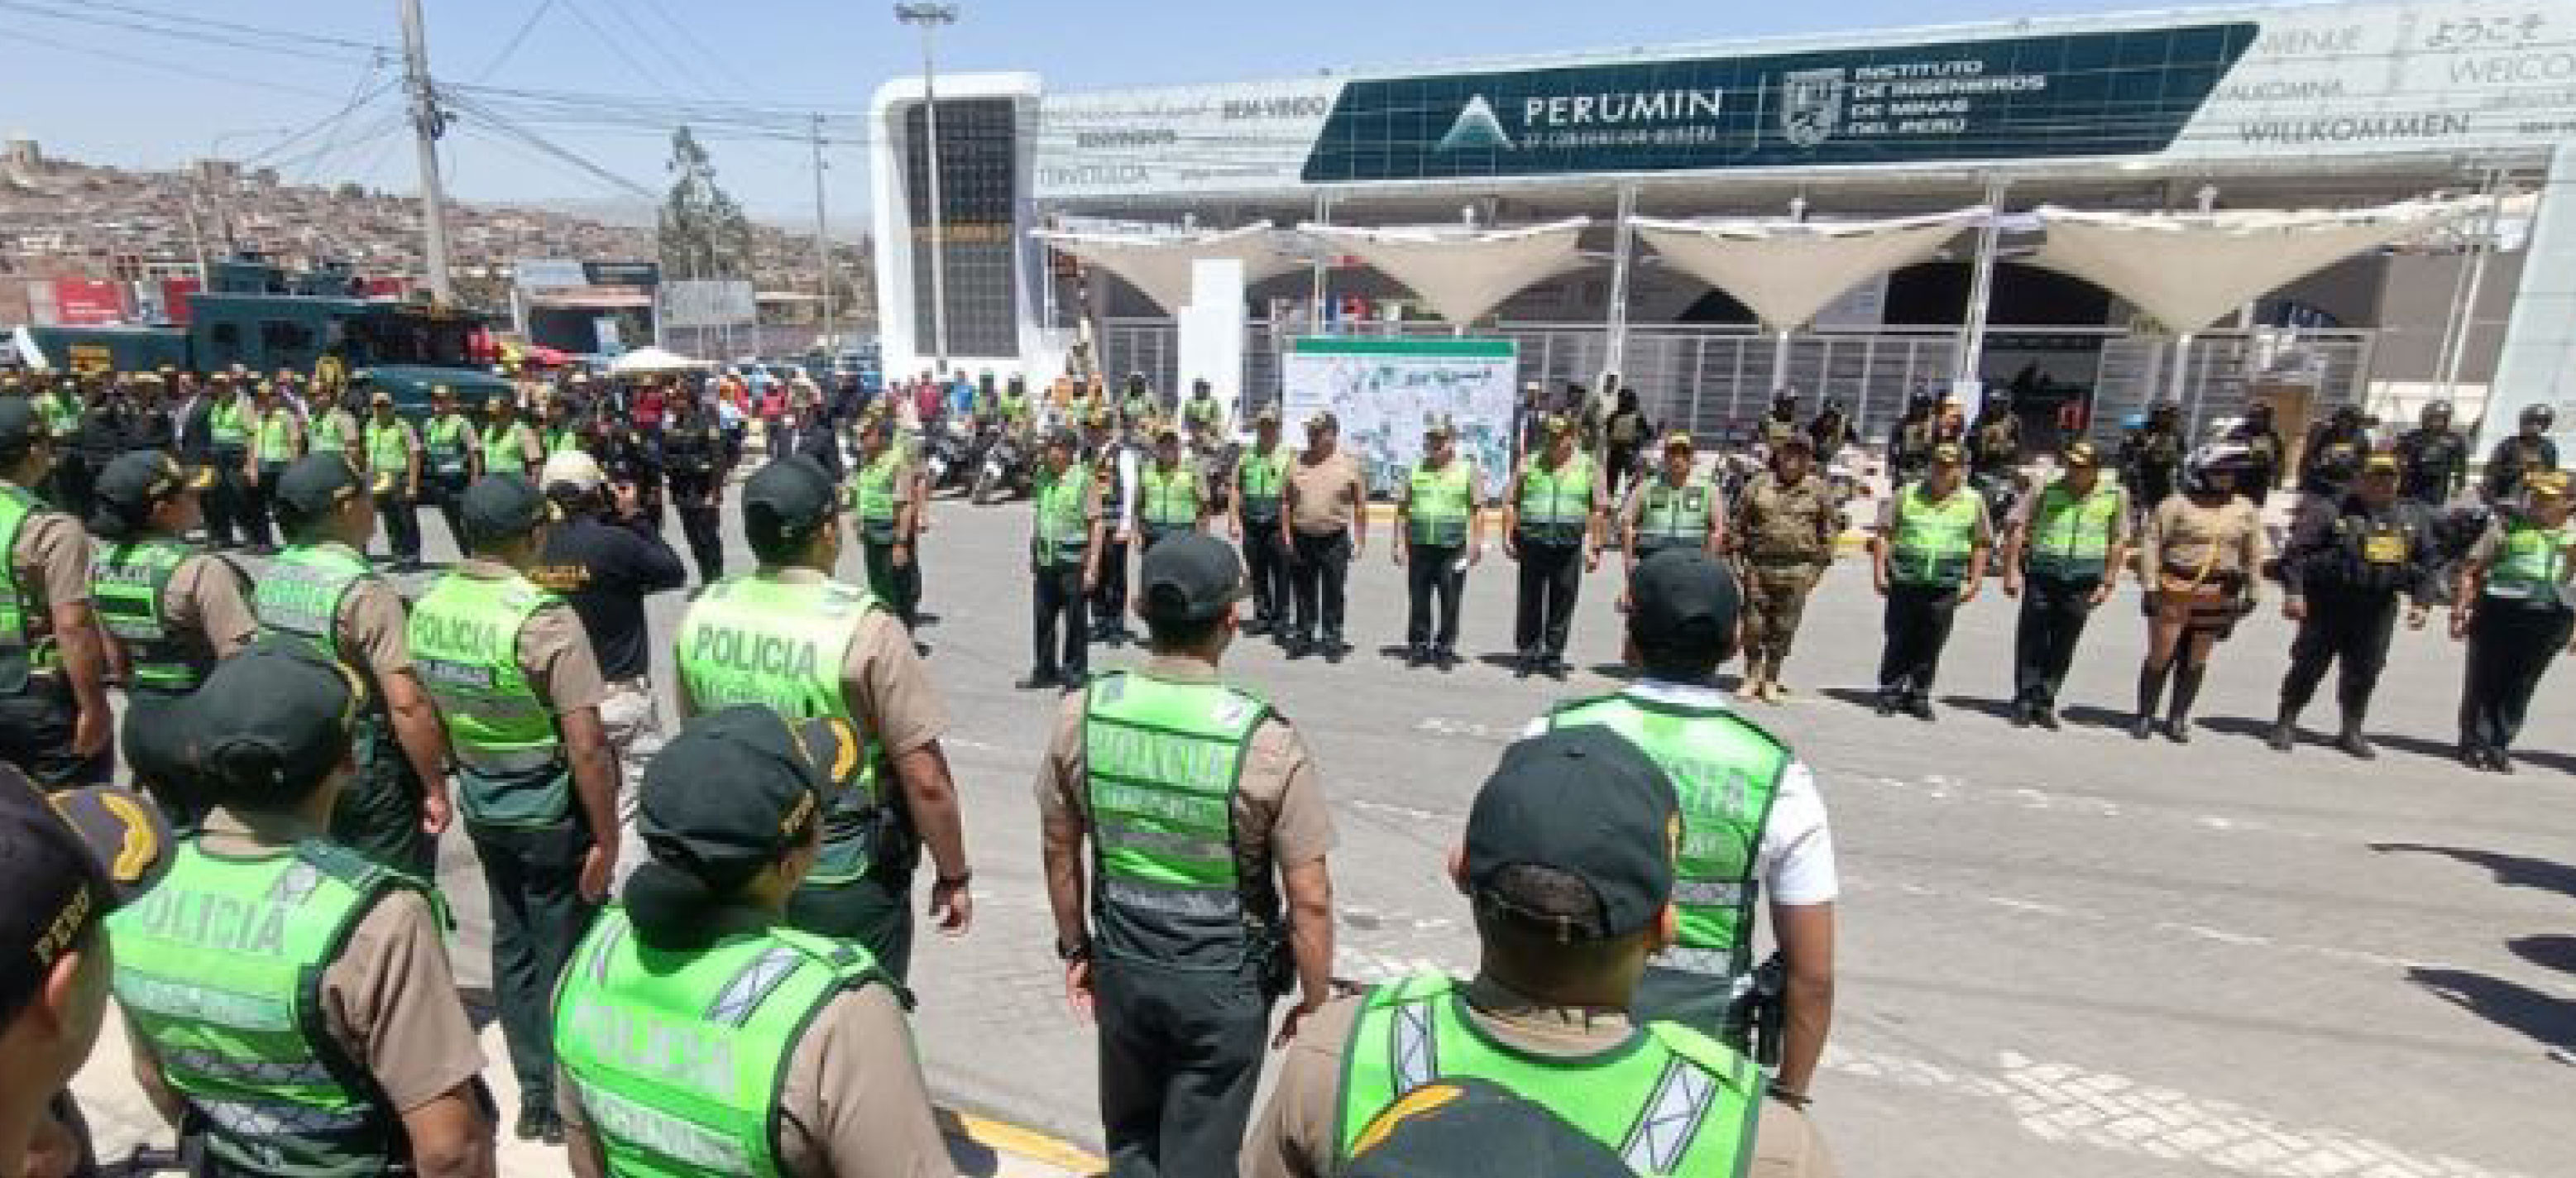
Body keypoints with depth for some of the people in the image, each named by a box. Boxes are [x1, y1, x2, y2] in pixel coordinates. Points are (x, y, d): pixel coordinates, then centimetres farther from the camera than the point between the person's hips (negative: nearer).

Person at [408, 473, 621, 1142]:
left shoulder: (428, 606, -3)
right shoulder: (542, 618, -24)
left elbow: (429, 715, 9)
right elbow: (586, 747, -25)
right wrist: (607, 838, -16)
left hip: (482, 807, 7)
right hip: (551, 815, -7)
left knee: (512, 948, 19)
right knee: (562, 957, 9)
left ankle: (532, 1093, 33)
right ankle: (564, 1101, 24)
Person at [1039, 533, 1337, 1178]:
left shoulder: (1083, 713, -13)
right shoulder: (1265, 741, -24)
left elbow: (1059, 851, 0)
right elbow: (1310, 902, -17)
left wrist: (1075, 947, 15)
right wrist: (1314, 1000, -1)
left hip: (1121, 963, 3)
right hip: (1224, 979, -3)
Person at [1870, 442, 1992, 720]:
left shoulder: (1973, 502, 9)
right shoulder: (1907, 494, 5)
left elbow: (1981, 545, 13)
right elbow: (1884, 533, 6)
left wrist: (1975, 581, 7)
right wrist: (1879, 569, -2)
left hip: (1945, 586, 1)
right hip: (1904, 582, -1)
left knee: (1930, 645, 4)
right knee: (1898, 640, 0)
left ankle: (1919, 696, 15)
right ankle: (1889, 692, 10)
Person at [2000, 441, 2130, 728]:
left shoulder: (2115, 495, 5)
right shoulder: (2047, 490, -1)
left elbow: (2119, 542, 9)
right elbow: (2015, 528, -2)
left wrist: (2107, 582, 4)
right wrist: (2012, 570, -8)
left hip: (2084, 578, 2)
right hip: (2042, 572, -1)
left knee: (2063, 645, 7)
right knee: (2031, 638, -2)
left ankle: (2045, 703, 16)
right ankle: (2025, 702, 6)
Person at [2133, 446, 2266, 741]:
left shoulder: (2245, 510, 10)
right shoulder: (2177, 505, -4)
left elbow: (2254, 555, 16)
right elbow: (2151, 543, -7)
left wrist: (2252, 593, 13)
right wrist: (2150, 585, -11)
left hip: (2218, 597, 4)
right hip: (2175, 591, -4)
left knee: (2195, 661, 8)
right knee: (2161, 656, -2)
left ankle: (2178, 717, 18)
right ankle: (2145, 716, 9)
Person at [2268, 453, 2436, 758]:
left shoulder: (2412, 519, 12)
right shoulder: (2331, 510, -5)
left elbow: (2425, 564, 19)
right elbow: (2296, 551, -10)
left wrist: (2422, 603, 10)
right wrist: (2293, 592, -17)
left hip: (2378, 610, 5)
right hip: (2327, 605, -5)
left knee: (2364, 672, 9)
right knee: (2309, 665, 0)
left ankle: (2352, 732, 21)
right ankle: (2286, 724, 11)